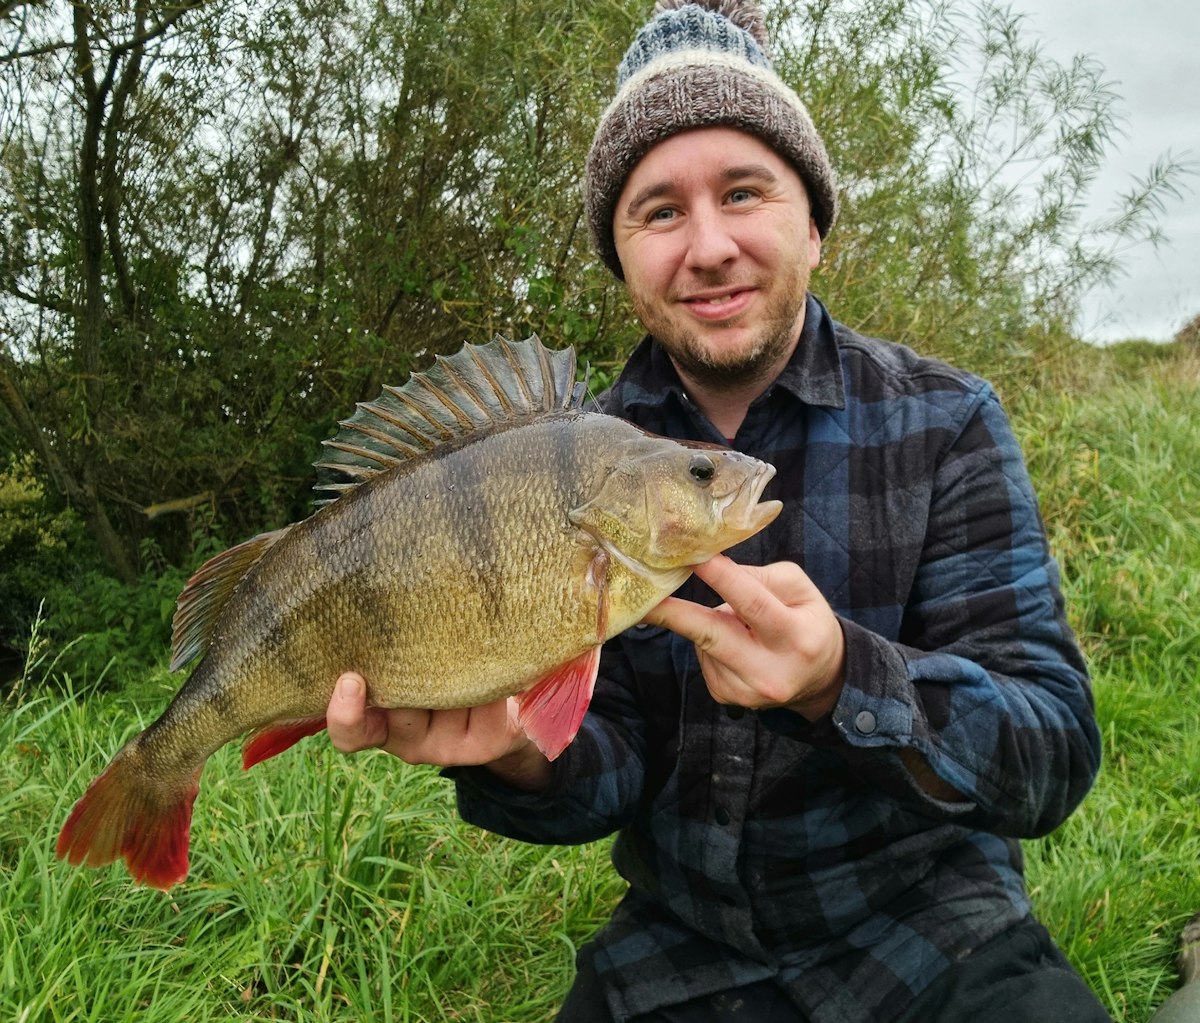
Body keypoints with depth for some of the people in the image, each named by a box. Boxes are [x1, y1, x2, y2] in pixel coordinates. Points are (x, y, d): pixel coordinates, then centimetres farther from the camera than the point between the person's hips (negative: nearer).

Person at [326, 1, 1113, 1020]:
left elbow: (1055, 756, -15)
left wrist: (839, 680, -34)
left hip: (924, 932, -2)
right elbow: (612, 770, -6)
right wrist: (524, 756, -29)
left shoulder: (943, 422, -10)